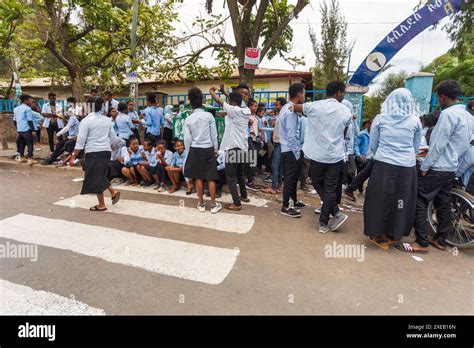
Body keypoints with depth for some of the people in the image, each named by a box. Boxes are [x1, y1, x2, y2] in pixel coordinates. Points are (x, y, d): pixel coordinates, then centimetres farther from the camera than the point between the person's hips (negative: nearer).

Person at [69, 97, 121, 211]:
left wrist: (73, 157, -6)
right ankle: (113, 191, 6)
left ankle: (101, 205, 13)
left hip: (93, 152, -6)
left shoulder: (86, 120, -8)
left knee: (95, 177, 6)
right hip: (106, 151, 6)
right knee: (100, 175, 22)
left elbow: (81, 140, -10)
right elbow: (113, 137, 12)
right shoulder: (106, 120, 8)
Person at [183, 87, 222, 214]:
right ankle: (213, 204, 10)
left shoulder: (188, 119, -2)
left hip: (195, 150, 1)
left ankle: (201, 204, 17)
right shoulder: (209, 116, -5)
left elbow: (187, 138, -1)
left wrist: (189, 151, 12)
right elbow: (214, 135, -2)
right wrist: (215, 149, 9)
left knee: (198, 177, 9)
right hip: (208, 149, -1)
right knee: (211, 178, 4)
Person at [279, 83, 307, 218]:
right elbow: (292, 135, -22)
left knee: (293, 177, 20)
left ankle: (293, 201, 34)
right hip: (291, 150, -10)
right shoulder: (291, 111, -20)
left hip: (289, 149, 10)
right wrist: (297, 153, -17)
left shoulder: (286, 108, 12)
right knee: (290, 178, -2)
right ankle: (286, 207, 8)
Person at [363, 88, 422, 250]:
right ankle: (394, 234, 27)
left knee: (380, 199, 9)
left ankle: (379, 235, 19)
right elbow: (416, 148, 10)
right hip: (407, 167, 1)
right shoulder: (415, 121, 2)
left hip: (383, 166, -1)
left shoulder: (380, 119, 0)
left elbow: (373, 145, 6)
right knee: (402, 201, 14)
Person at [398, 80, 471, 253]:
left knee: (419, 202, -6)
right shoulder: (467, 115, 13)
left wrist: (425, 166, -13)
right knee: (443, 204, 14)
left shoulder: (448, 113, -16)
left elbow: (438, 144, -19)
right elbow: (464, 144, 18)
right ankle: (441, 240, 24)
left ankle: (422, 243, -3)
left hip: (437, 168, -9)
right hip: (451, 168, 10)